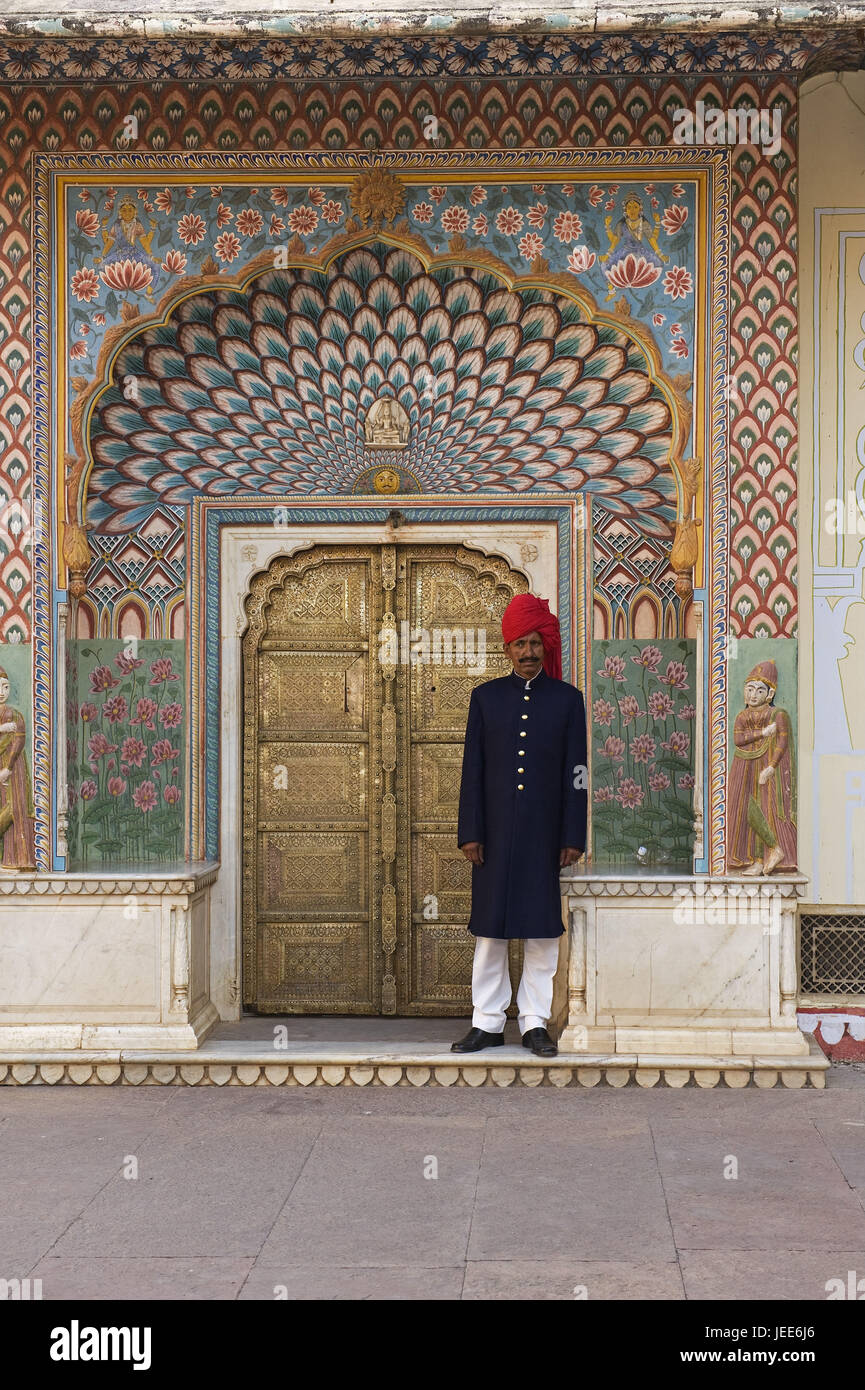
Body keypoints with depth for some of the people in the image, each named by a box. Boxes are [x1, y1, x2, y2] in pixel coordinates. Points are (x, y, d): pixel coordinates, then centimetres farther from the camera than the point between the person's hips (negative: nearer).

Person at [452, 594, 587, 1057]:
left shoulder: (567, 699, 5)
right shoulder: (485, 697, 6)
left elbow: (575, 775, 3)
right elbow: (472, 771, 4)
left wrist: (573, 837, -3)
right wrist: (470, 833, -3)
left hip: (545, 833, 0)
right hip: (495, 832, 1)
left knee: (542, 930, 3)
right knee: (489, 928, 4)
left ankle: (535, 1023, 12)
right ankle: (487, 1023, 13)